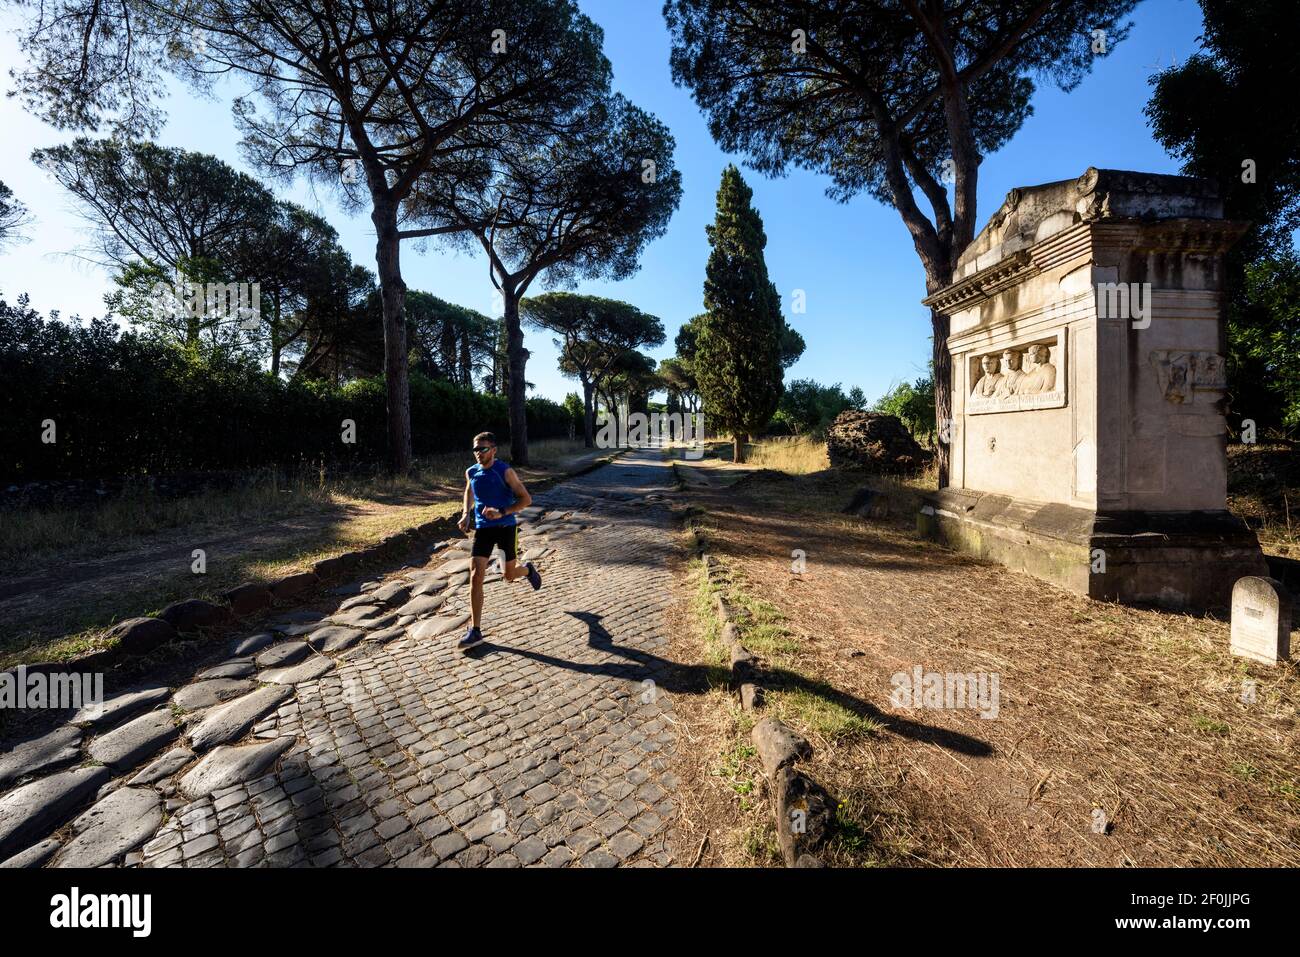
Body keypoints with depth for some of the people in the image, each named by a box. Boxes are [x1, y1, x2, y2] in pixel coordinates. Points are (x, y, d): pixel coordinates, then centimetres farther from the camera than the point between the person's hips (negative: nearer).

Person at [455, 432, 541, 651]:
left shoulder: (505, 471, -12)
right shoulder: (471, 472, 2)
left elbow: (526, 499, -13)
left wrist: (502, 512, -25)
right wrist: (466, 514, 9)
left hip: (506, 527, -3)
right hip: (482, 528, 3)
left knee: (510, 575, 8)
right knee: (475, 576, -10)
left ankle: (528, 569, 47)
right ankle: (475, 631, -2)